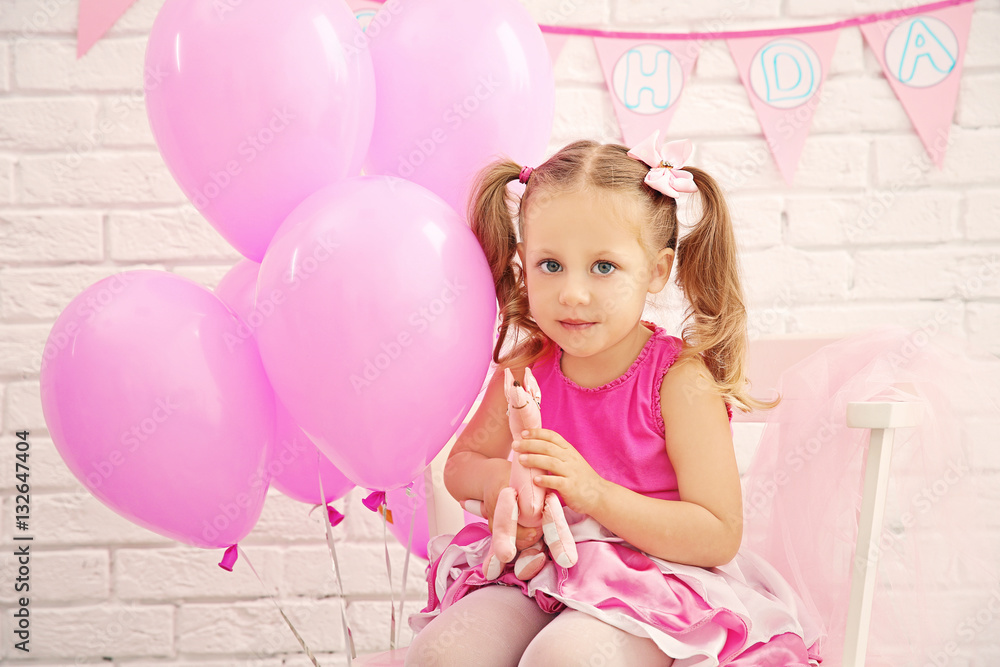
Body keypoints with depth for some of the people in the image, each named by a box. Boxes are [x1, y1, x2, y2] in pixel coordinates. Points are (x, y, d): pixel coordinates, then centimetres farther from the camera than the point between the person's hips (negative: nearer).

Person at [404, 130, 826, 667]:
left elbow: (719, 536, -16)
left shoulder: (680, 380, -14)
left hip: (650, 585, -4)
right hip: (539, 568, 5)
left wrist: (594, 492, -26)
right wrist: (493, 480, -11)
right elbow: (461, 463, 15)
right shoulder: (526, 370, 0)